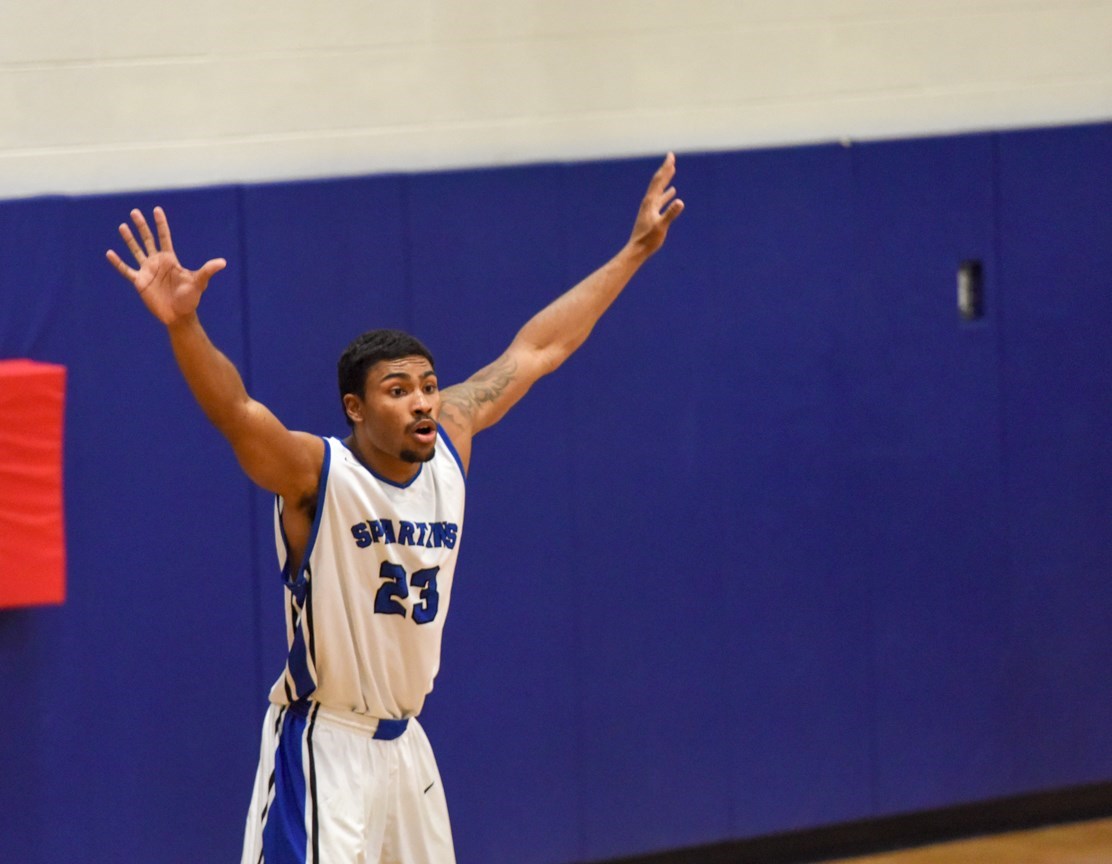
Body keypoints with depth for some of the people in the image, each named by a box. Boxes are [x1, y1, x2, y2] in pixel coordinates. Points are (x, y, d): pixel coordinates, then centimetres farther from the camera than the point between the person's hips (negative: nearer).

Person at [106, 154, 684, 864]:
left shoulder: (450, 443, 0)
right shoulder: (318, 474, -18)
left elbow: (537, 349, 10)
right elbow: (235, 413, -36)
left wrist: (634, 253, 16)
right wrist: (182, 325, -55)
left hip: (405, 742, 7)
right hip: (324, 746, -7)